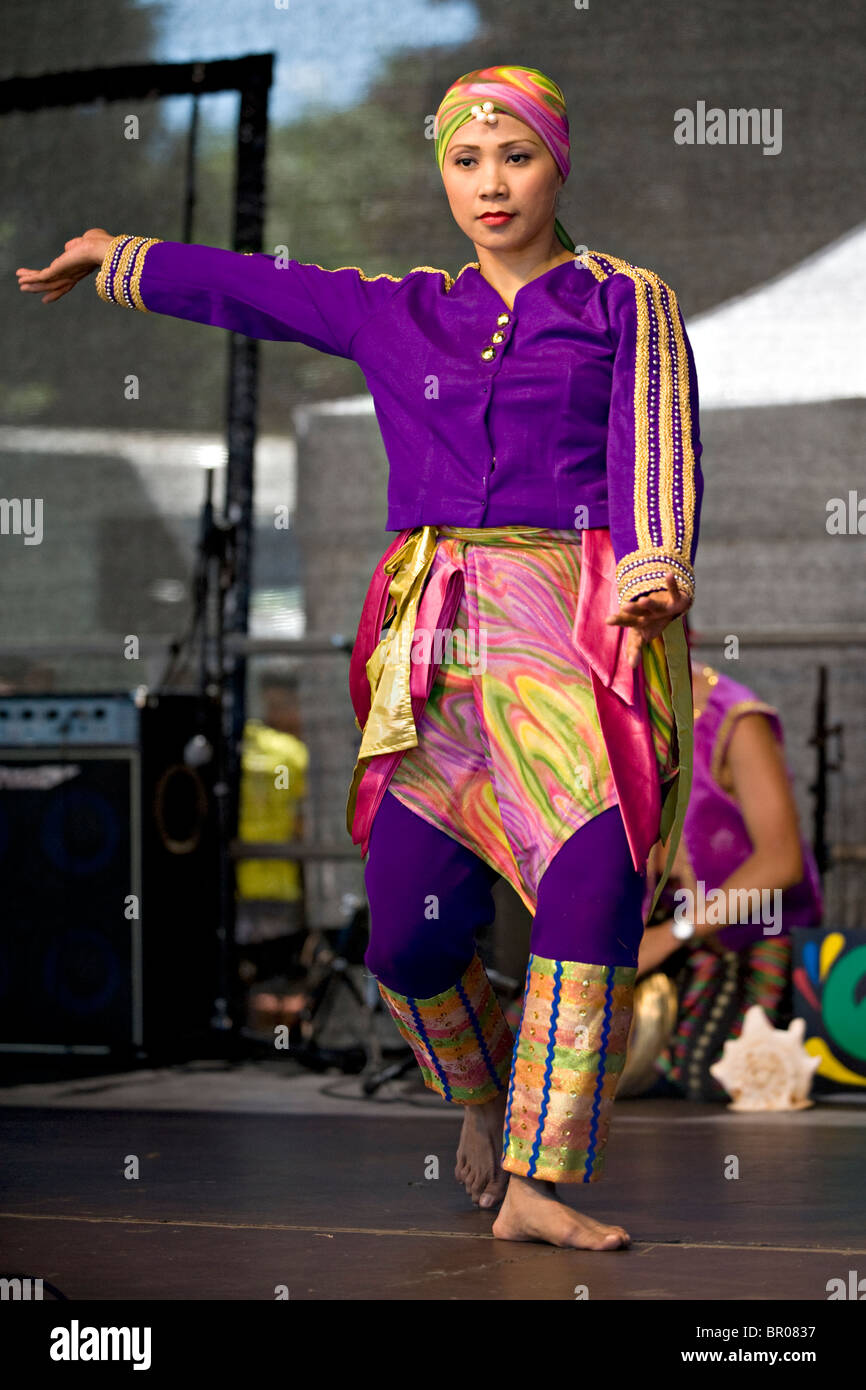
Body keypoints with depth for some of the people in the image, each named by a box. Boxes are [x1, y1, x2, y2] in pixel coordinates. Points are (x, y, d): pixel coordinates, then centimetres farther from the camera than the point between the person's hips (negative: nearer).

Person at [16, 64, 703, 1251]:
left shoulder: (625, 304, 10)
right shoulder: (400, 316, 19)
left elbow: (655, 445, -4)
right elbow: (239, 286, 31)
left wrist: (652, 575, -22)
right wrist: (116, 261, 43)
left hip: (577, 622, -3)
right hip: (436, 640, 3)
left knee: (597, 876, -22)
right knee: (408, 937, -5)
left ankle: (536, 1179, -18)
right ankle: (484, 1096, 26)